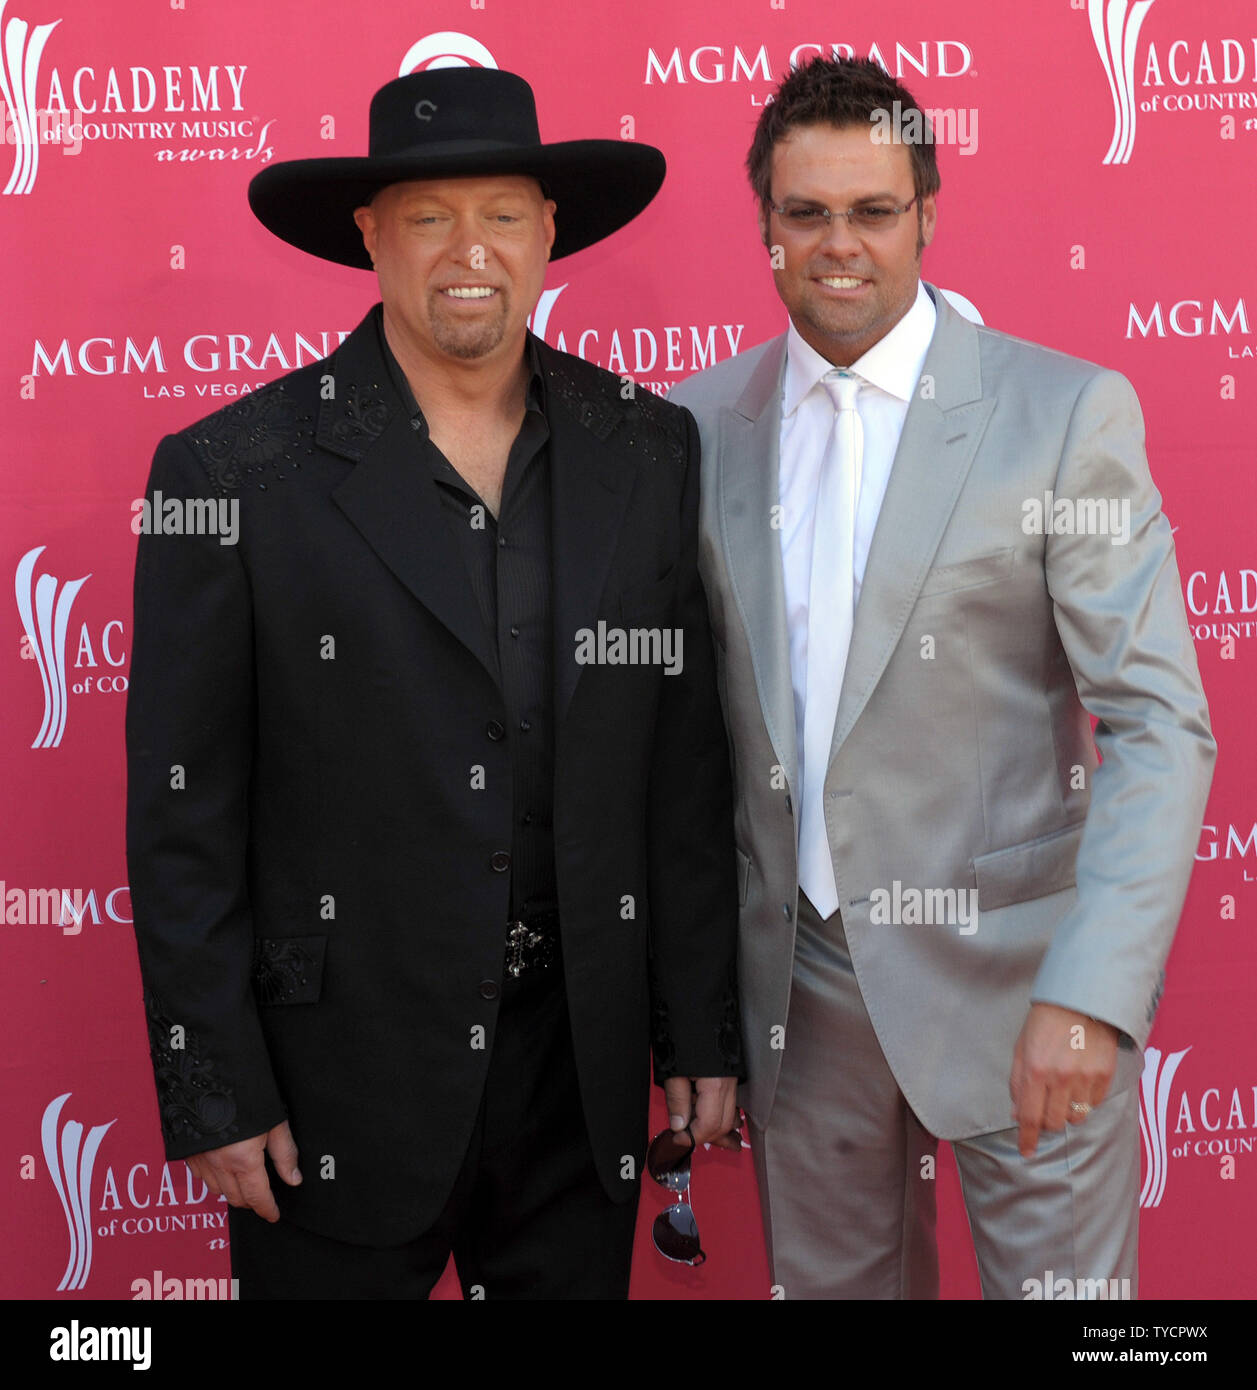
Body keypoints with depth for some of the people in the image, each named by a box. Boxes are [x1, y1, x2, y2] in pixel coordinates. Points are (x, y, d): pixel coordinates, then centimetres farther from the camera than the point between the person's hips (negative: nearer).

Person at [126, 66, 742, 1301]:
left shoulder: (646, 449, 2)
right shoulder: (235, 473, -8)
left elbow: (687, 765, 5)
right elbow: (182, 814, -6)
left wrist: (702, 1027, 5)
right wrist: (213, 1096, -6)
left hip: (580, 1065, 3)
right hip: (337, 1083, -3)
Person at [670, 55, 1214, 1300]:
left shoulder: (1066, 413, -8)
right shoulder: (702, 424, 3)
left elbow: (1159, 725, -12)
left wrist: (1089, 995, -21)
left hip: (1009, 966, -3)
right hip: (796, 979, 4)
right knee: (823, 1281, 17)